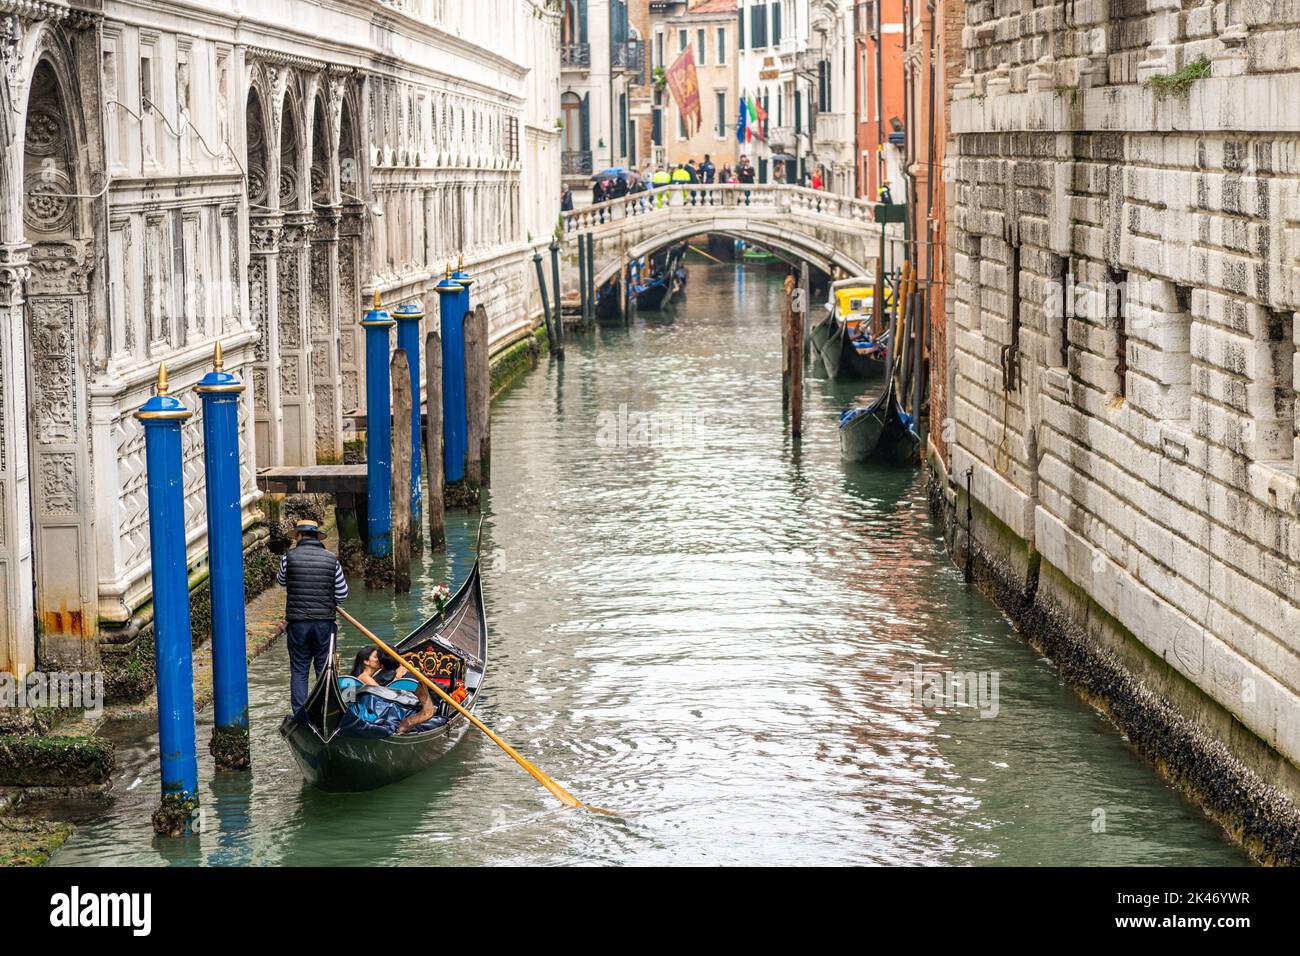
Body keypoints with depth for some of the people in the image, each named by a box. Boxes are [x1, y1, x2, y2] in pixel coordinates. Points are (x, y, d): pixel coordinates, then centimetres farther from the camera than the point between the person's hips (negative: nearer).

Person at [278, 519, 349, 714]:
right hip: (324, 623, 1)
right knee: (324, 669, 10)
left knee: (298, 670, 6)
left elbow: (281, 580, 14)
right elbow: (342, 595, 1)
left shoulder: (289, 557, -5)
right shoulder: (332, 560, -1)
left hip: (297, 623, -1)